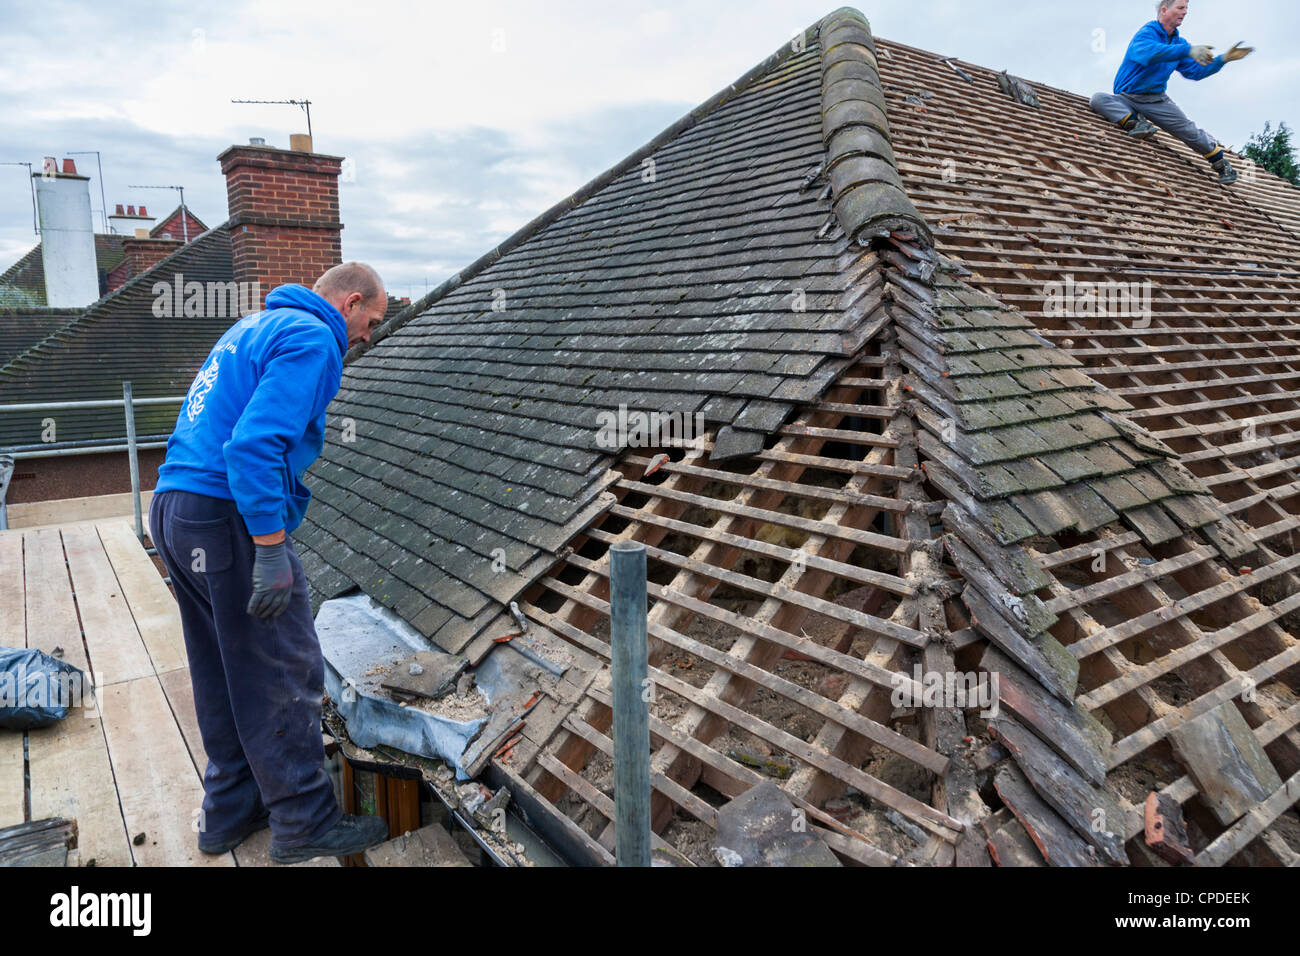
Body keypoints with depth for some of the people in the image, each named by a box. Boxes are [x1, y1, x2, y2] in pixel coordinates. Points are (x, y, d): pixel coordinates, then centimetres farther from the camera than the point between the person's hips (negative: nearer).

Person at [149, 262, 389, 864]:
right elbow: (256, 443, -23)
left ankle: (229, 812, 30)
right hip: (227, 517, -10)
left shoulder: (255, 327, 21)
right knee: (282, 676, 0)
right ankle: (303, 824, 12)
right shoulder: (312, 339, -10)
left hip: (173, 508, 10)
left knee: (221, 675, 17)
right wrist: (272, 551, -23)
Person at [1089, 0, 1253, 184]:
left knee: (1188, 129, -1)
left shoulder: (1179, 42, 11)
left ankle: (1220, 162, 14)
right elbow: (1150, 52, -38)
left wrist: (1223, 59, -2)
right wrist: (1188, 50, -46)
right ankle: (1136, 122, -43)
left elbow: (1195, 71, 12)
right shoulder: (1146, 33, -13)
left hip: (1157, 100, 5)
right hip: (1127, 98, -5)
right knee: (1098, 100, -33)